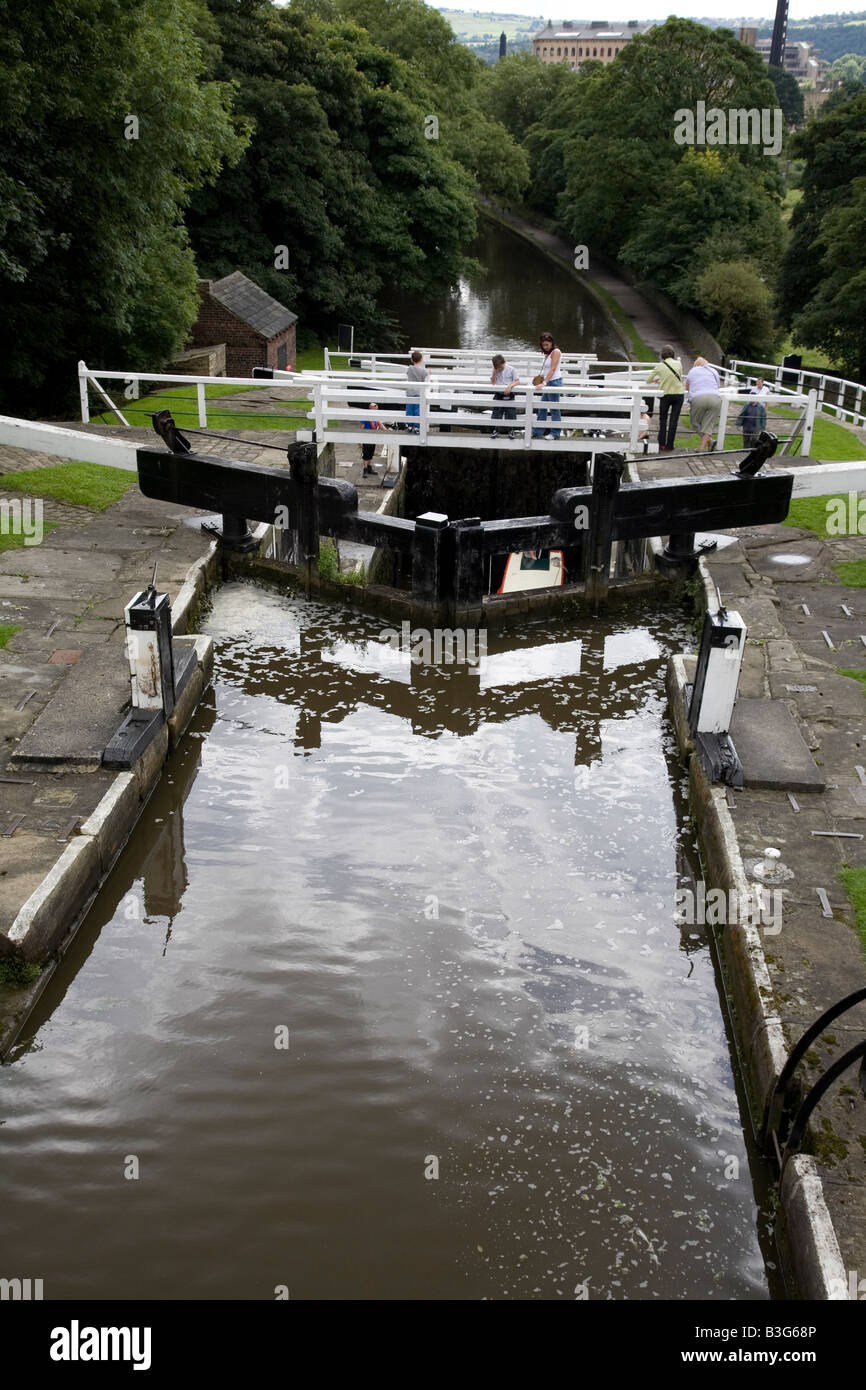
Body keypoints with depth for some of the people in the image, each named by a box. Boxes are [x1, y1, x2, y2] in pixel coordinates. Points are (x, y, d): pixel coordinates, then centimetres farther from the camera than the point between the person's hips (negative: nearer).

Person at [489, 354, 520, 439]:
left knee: (510, 414, 0)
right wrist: (495, 372, -12)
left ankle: (511, 432, 13)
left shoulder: (511, 369, -6)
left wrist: (510, 386, -24)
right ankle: (496, 431, 17)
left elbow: (518, 381, -7)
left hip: (509, 395, -2)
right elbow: (492, 383, -2)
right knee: (496, 414, 4)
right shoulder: (495, 370, 1)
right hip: (499, 395, 2)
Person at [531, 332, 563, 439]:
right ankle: (538, 432, 18)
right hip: (548, 382, 9)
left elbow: (552, 369, -25)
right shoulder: (548, 353, 13)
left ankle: (555, 434, 10)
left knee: (554, 408, 0)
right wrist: (540, 377, -1)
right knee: (542, 407, 12)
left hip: (554, 381, -9)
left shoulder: (556, 352, -14)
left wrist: (544, 382, -32)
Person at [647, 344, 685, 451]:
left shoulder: (659, 366, -5)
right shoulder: (678, 364, -1)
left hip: (666, 395, -1)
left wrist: (656, 380, 24)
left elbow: (648, 380, 1)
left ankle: (661, 444, 7)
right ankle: (669, 446, 6)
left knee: (663, 419, 14)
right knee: (674, 420, 6)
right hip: (679, 394, 1)